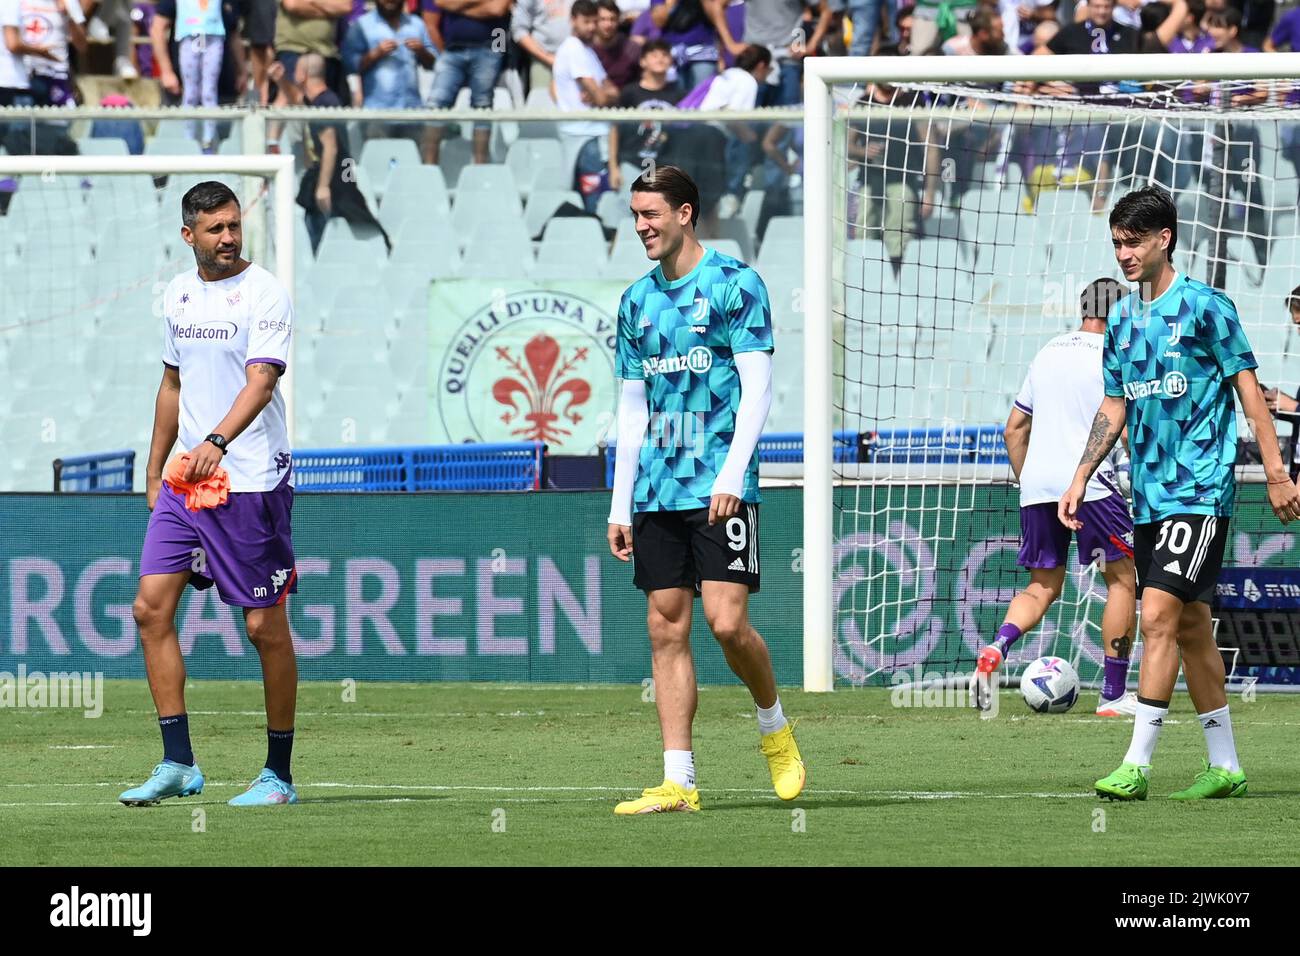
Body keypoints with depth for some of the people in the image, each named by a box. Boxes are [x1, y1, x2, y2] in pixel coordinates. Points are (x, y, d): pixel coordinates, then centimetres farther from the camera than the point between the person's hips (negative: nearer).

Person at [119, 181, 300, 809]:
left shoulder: (264, 294, -9)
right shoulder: (178, 294, 12)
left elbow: (260, 382, -21)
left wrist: (217, 441, -37)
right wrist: (155, 470, 22)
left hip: (251, 481, -6)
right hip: (184, 479, 6)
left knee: (265, 626, -2)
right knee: (151, 608, -3)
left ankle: (279, 774, 8)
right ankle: (177, 765, 0)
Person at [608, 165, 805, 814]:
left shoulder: (734, 284, -3)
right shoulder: (638, 301, 15)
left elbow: (757, 388, -8)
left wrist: (731, 476, -17)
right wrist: (620, 505, 12)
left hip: (720, 487, -6)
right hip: (656, 490, 6)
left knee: (727, 621, -14)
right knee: (666, 630, 1)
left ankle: (774, 728, 12)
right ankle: (678, 781, 1)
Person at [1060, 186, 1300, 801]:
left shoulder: (1204, 307, -8)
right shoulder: (1122, 320, 12)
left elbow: (1249, 389, -6)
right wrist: (1080, 479, 11)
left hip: (1200, 490, -7)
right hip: (1150, 494, 7)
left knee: (1159, 616, -15)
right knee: (1189, 625, 9)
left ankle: (1137, 765, -16)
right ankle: (1224, 767, 15)